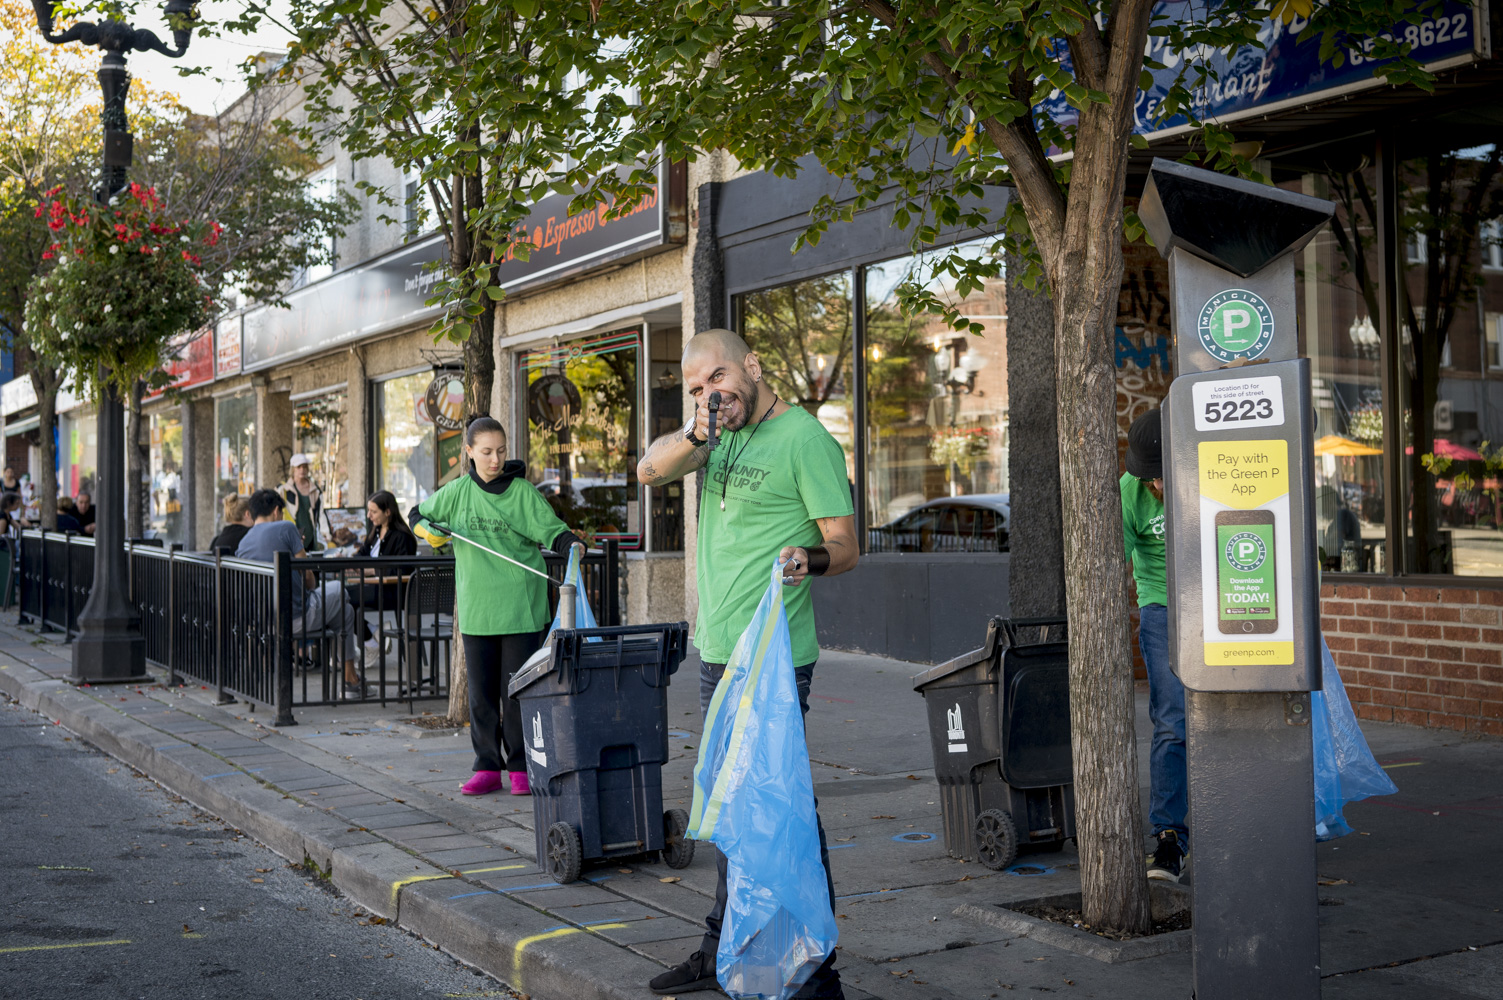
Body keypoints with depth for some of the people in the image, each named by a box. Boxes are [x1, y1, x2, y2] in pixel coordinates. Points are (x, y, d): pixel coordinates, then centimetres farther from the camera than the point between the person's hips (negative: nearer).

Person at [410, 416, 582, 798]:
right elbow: (418, 515, 21)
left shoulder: (523, 491, -3)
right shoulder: (457, 492, 7)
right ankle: (488, 767, 16)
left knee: (517, 691, 1)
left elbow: (551, 531, -7)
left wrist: (571, 544, -27)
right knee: (481, 692, 8)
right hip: (476, 606, 3)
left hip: (520, 606, -3)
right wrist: (427, 530, 0)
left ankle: (520, 767, 12)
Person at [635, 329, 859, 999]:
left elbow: (846, 547, -11)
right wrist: (692, 436, -13)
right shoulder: (725, 438, 15)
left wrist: (809, 558, -33)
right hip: (717, 651, 8)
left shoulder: (806, 440, -10)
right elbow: (650, 471, 6)